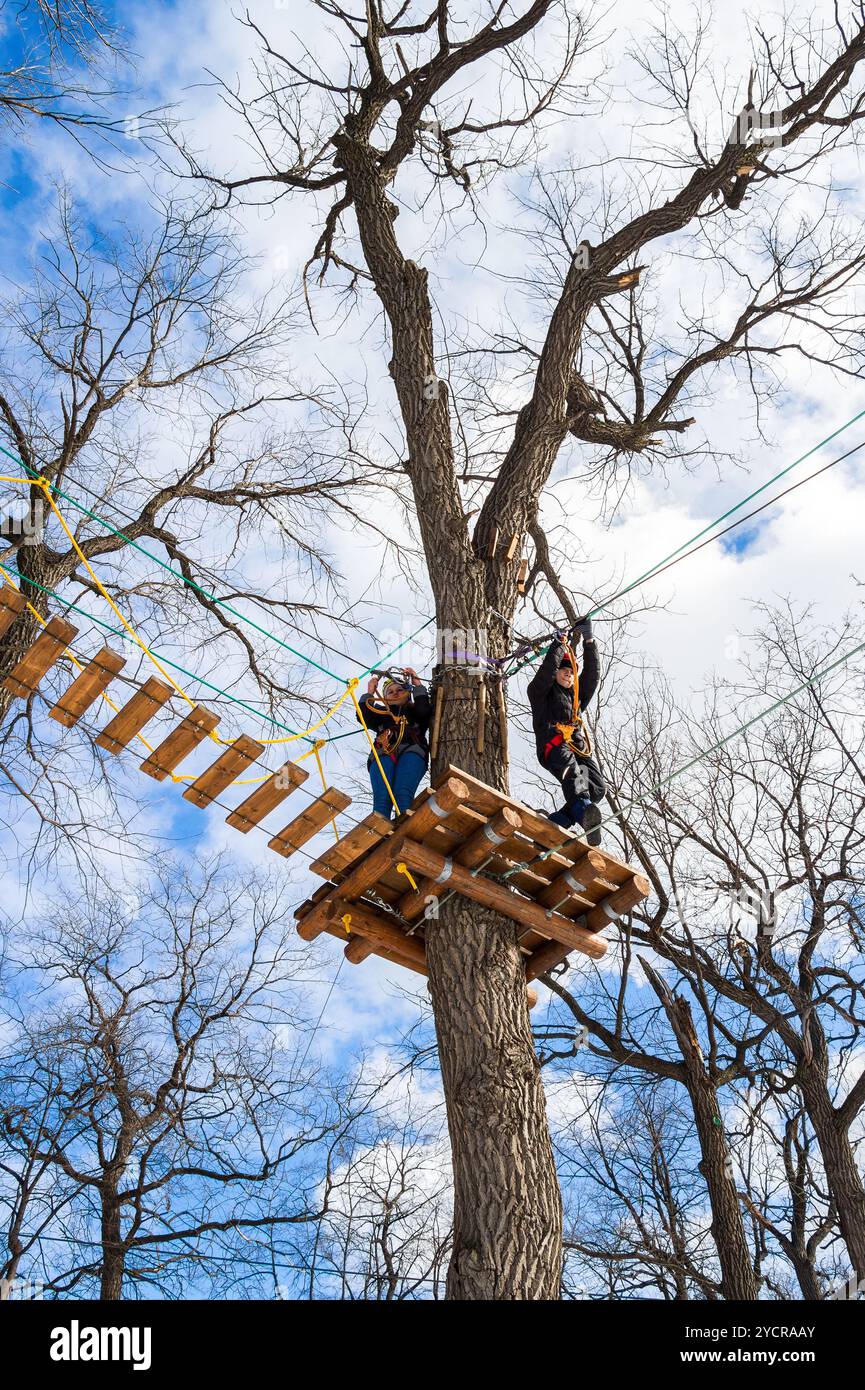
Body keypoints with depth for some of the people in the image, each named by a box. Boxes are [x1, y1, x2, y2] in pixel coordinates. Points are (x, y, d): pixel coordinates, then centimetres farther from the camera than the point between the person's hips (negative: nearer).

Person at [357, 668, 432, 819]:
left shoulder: (414, 711, 34)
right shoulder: (381, 713, 38)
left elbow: (425, 711, 11)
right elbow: (364, 718, 19)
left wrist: (417, 685, 15)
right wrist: (369, 694, 19)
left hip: (411, 752, -1)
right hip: (383, 754, 1)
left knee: (403, 794, -30)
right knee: (381, 798, -27)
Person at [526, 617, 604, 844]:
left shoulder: (577, 696, 36)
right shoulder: (541, 692, 21)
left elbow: (591, 673, 25)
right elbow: (546, 671, 1)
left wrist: (589, 641, 17)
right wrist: (559, 645, 4)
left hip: (578, 746, 6)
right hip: (553, 745, -6)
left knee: (596, 787, -20)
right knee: (572, 772, -37)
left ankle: (556, 823, -26)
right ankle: (584, 812, -66)